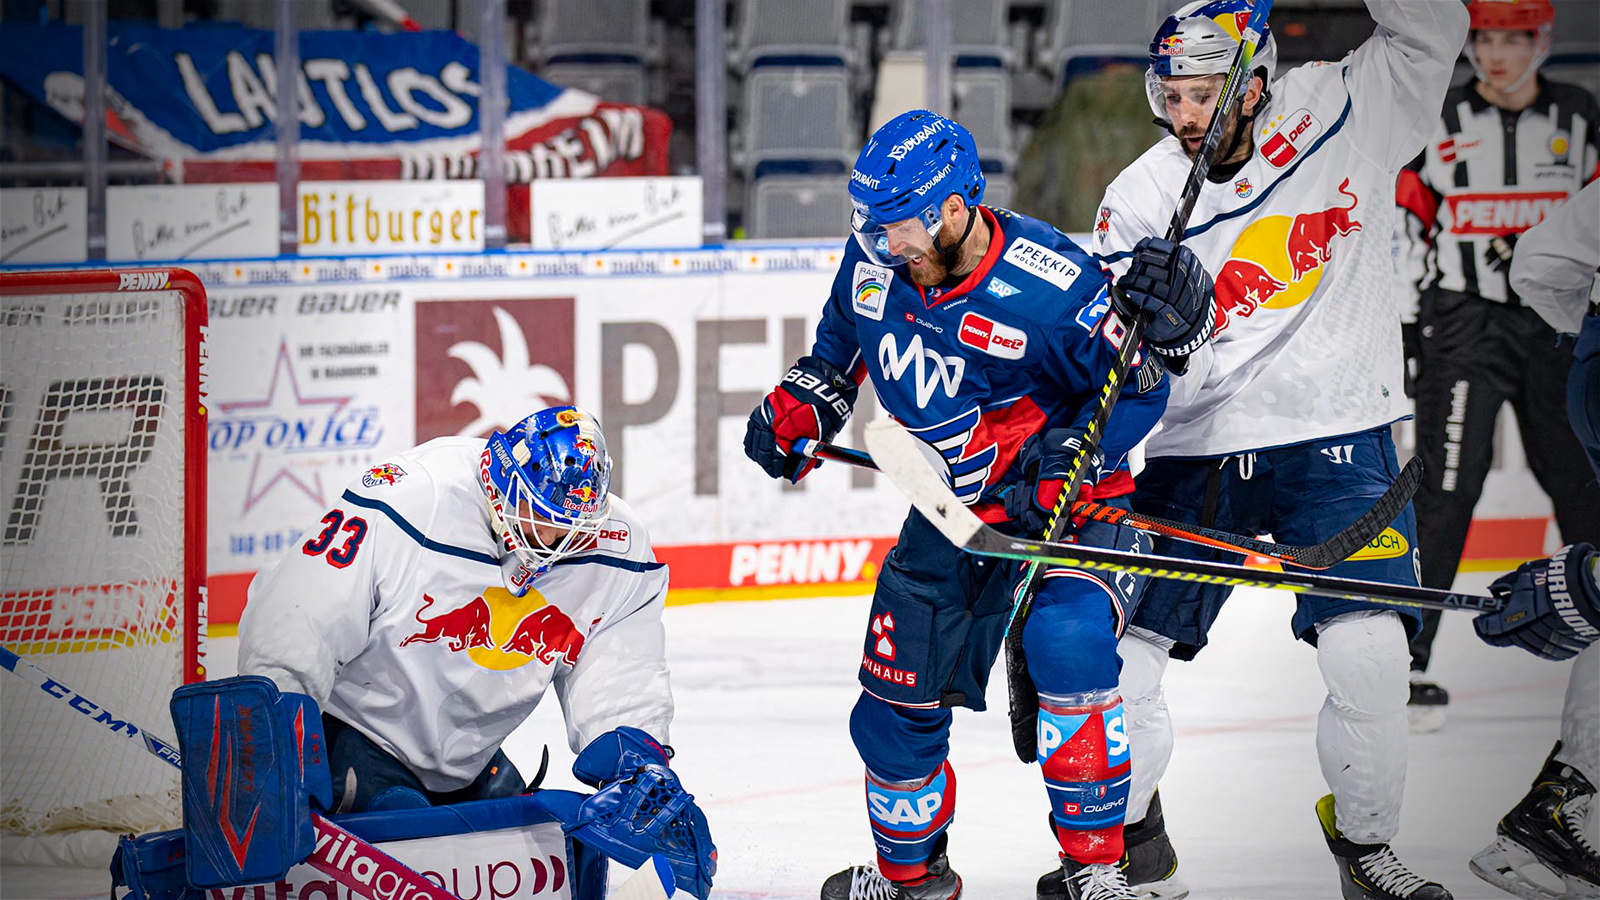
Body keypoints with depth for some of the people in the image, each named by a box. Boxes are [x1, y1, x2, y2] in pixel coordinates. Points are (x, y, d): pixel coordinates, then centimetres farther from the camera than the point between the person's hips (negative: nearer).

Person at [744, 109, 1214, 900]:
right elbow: (841, 344, 14)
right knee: (896, 707, 8)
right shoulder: (874, 258, -8)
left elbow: (1136, 386, -15)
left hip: (1065, 504, -6)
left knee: (1067, 642, -32)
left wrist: (1068, 457, -25)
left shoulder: (1047, 285, -26)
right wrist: (799, 406, 0)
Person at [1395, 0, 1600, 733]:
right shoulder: (1437, 122, 1)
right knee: (1446, 487, -13)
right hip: (1462, 322, -3)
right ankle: (1407, 658, -14)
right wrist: (1393, 318, -5)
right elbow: (1402, 223, 3)